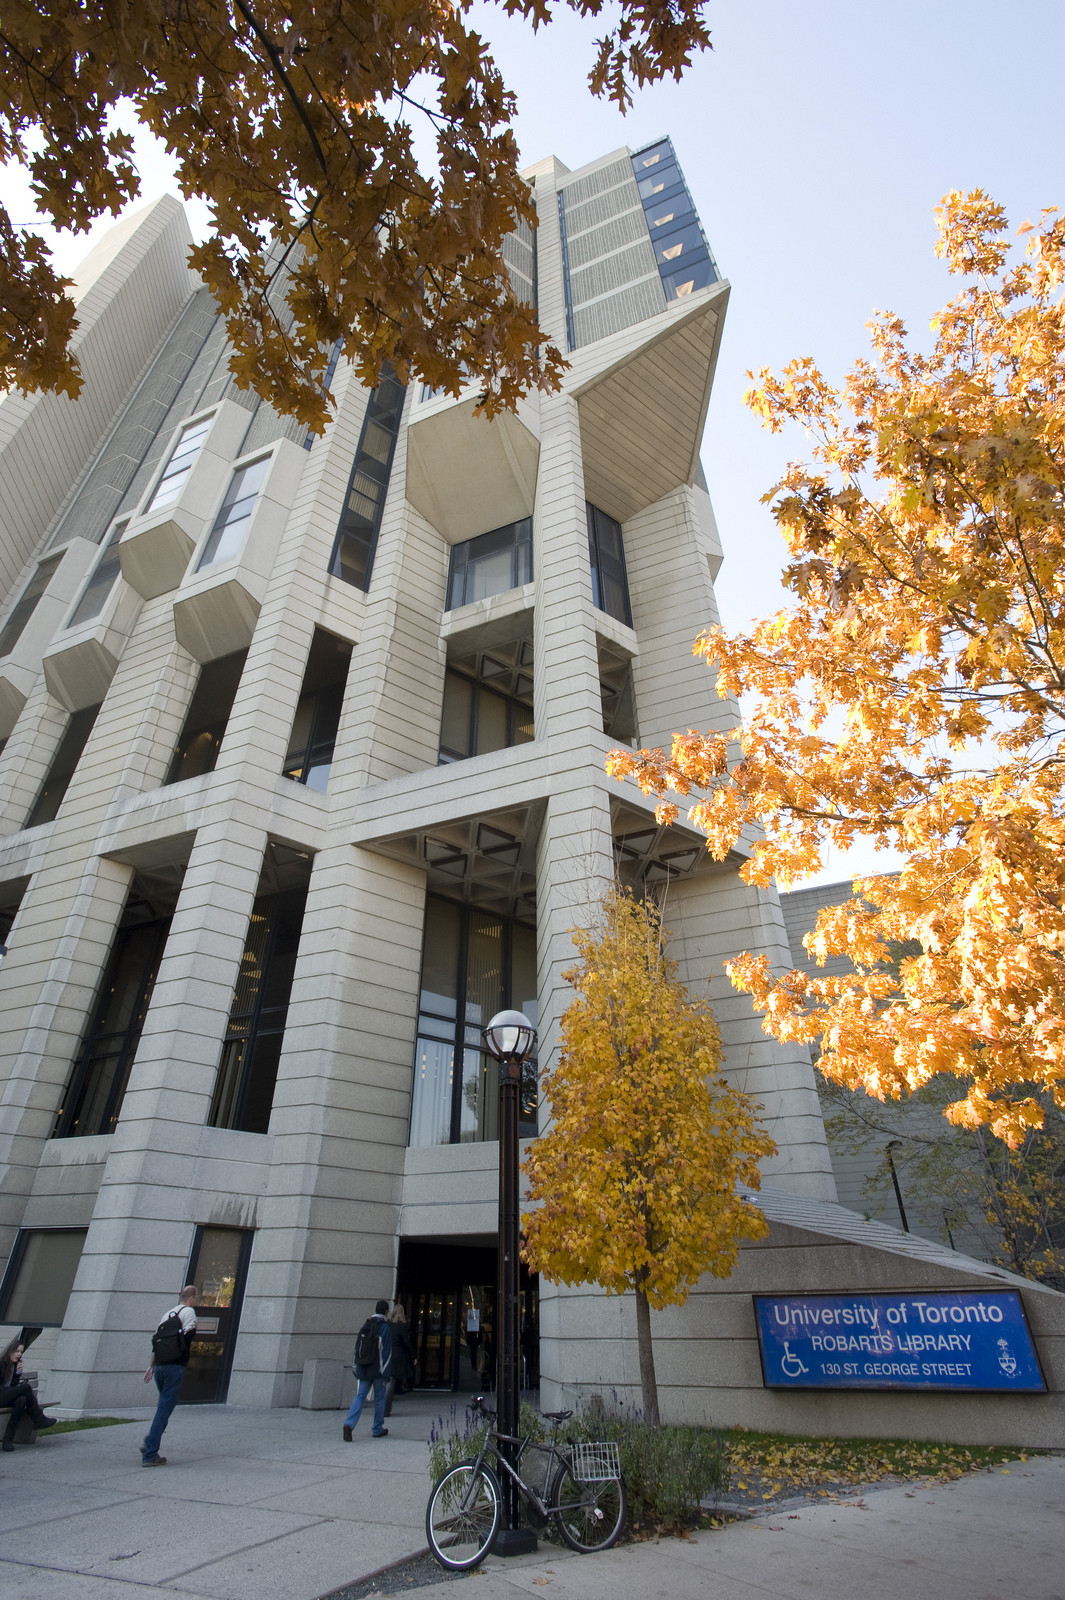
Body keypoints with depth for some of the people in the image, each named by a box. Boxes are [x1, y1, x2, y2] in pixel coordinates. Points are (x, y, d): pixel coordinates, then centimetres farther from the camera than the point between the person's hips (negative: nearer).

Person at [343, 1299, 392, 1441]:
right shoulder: (385, 1327, -10)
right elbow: (386, 1352, -12)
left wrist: (356, 1367, 17)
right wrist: (386, 1375, -9)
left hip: (364, 1369, 4)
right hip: (378, 1370, -4)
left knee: (360, 1396, 5)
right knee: (380, 1398, 11)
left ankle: (349, 1424, -14)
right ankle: (377, 1429, 19)